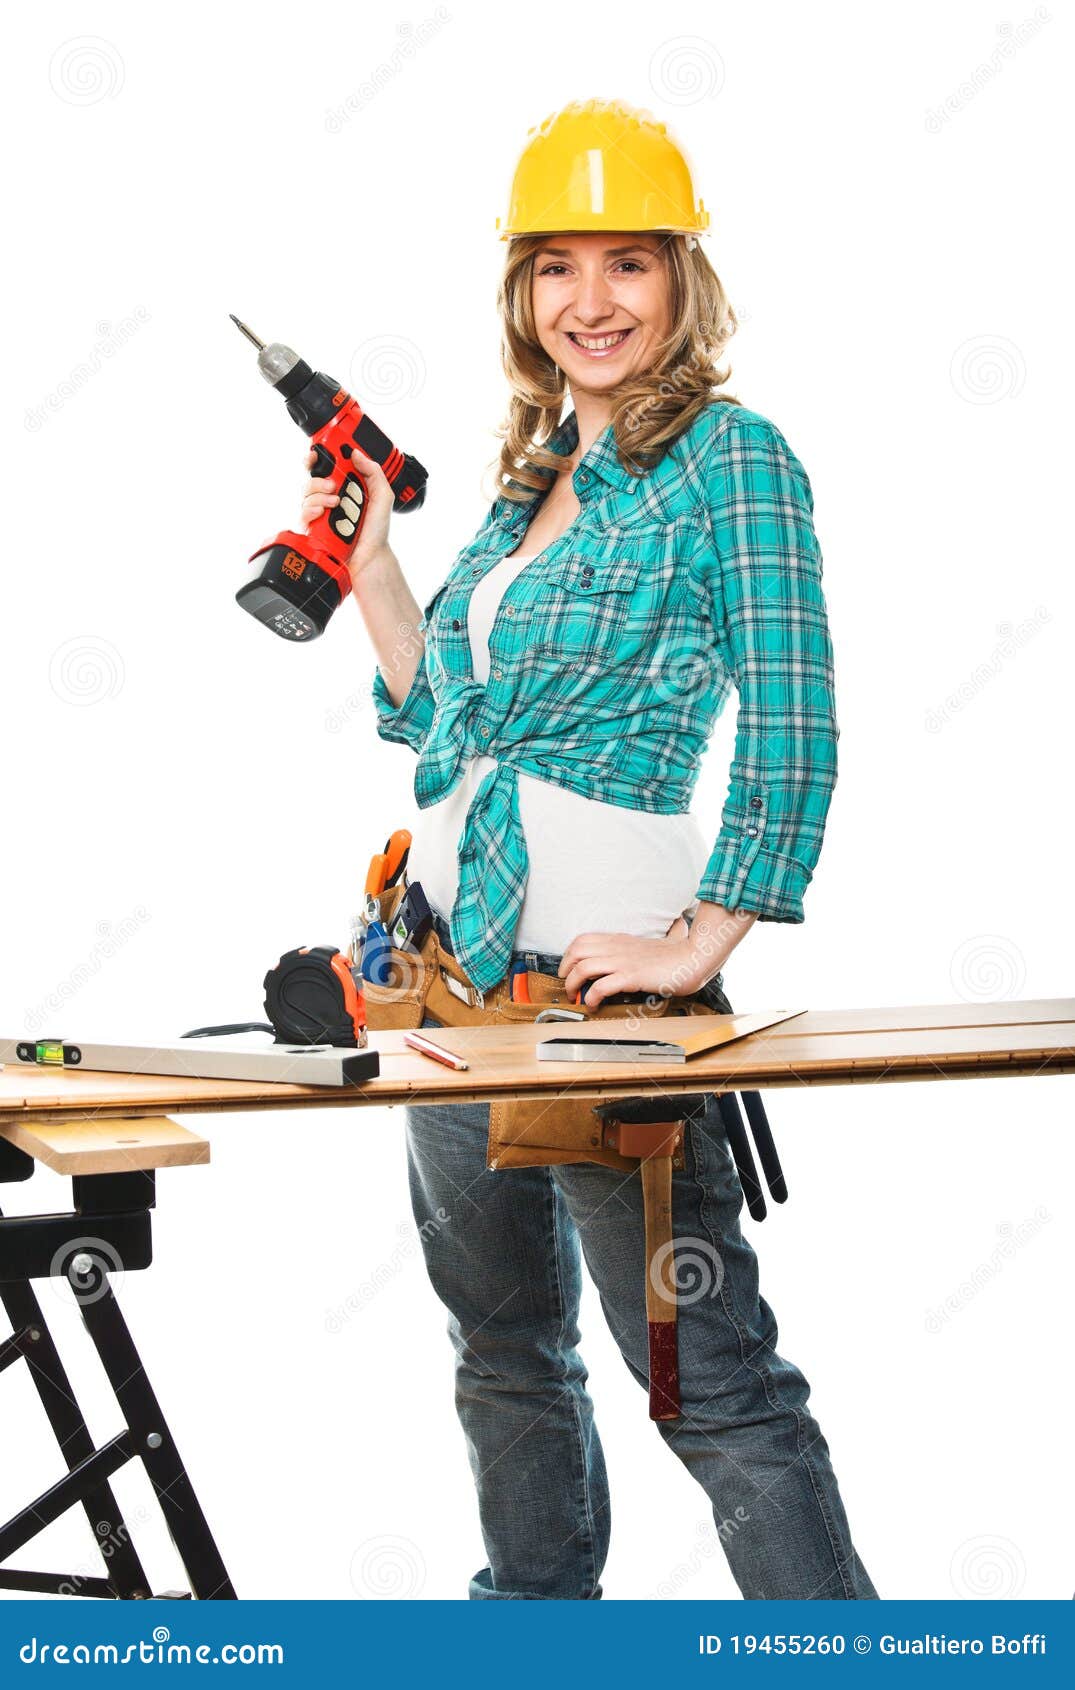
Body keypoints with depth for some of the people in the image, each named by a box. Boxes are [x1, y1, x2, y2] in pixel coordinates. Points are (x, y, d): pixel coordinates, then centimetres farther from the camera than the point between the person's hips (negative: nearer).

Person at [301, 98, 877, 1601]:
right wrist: (369, 566, 14)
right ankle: (538, 1609, 35)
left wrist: (700, 944, -18)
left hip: (599, 962, -8)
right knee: (505, 1348, 20)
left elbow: (791, 735, -15)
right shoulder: (533, 475, 14)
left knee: (710, 1378, -6)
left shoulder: (734, 457, -9)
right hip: (455, 956, 8)